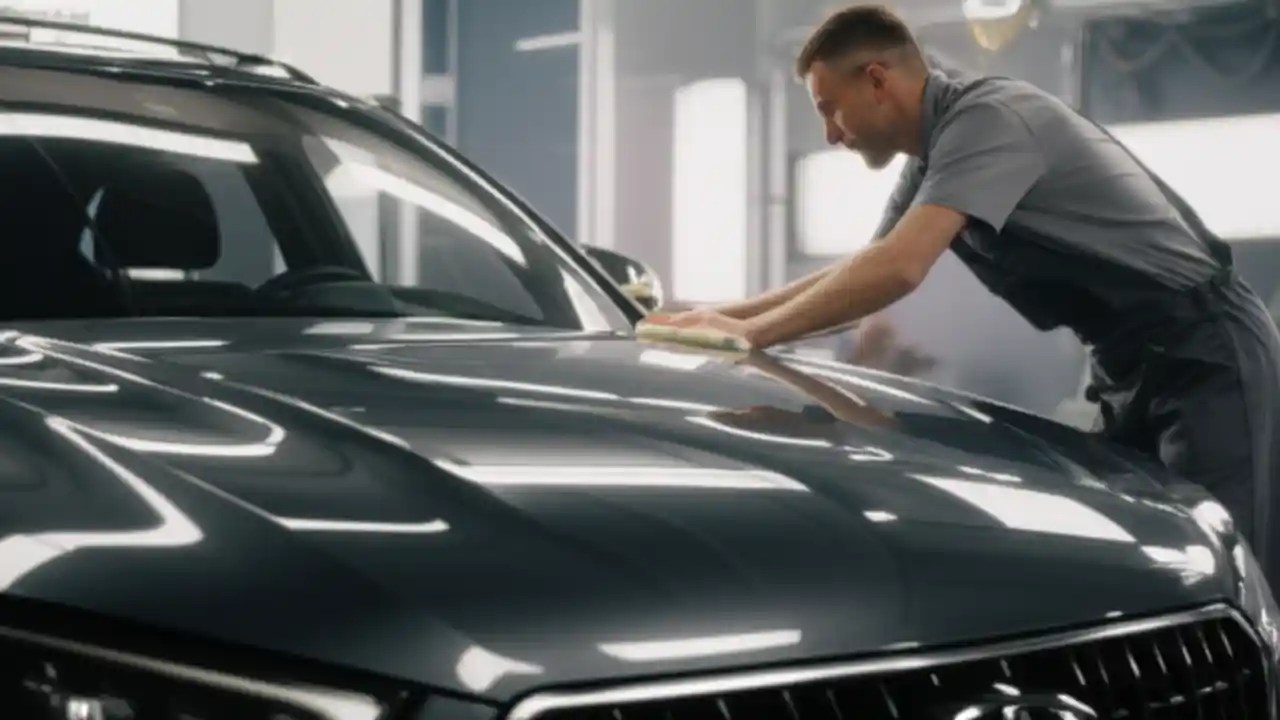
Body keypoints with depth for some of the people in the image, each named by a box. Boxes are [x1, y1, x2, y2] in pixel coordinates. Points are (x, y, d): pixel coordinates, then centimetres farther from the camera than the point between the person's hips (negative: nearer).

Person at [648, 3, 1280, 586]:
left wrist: (750, 333, -21)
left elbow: (897, 270, -29)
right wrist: (726, 314, 14)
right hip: (1136, 364, 10)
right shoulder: (934, 156, 11)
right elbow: (867, 270, 22)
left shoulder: (989, 115, -19)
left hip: (1205, 355, -10)